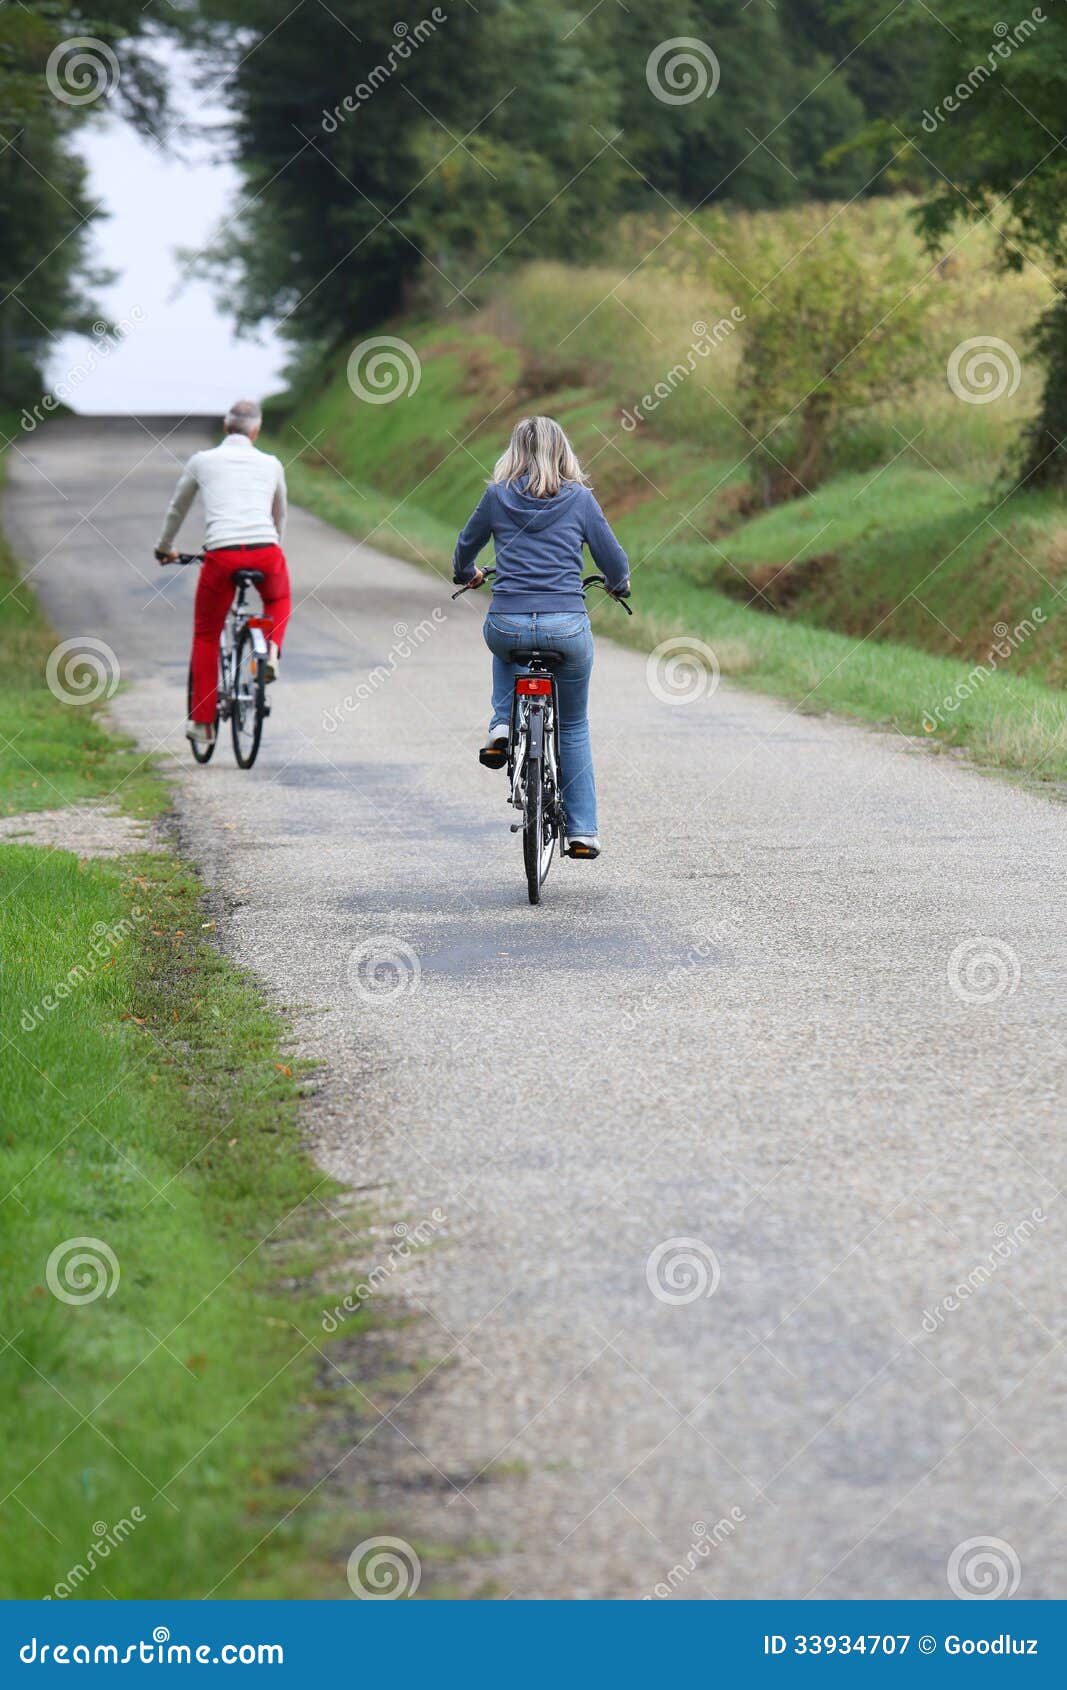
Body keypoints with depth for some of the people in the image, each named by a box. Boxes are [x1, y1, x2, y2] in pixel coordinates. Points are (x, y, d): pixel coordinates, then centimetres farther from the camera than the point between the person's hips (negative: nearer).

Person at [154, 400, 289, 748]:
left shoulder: (202, 461, 17)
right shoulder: (271, 465, 21)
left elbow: (177, 510, 31)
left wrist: (165, 548, 49)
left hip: (222, 555, -1)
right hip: (266, 553, 1)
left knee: (206, 634, 16)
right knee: (279, 601, 35)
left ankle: (202, 721, 12)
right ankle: (272, 649, 6)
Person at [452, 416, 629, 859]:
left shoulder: (497, 496, 6)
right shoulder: (579, 499, 3)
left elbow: (465, 548, 20)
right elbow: (615, 562, 8)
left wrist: (467, 574, 44)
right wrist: (619, 585, 31)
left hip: (507, 626, 1)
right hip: (567, 628, -1)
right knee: (574, 727, 19)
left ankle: (501, 725, 15)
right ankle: (581, 831, 17)